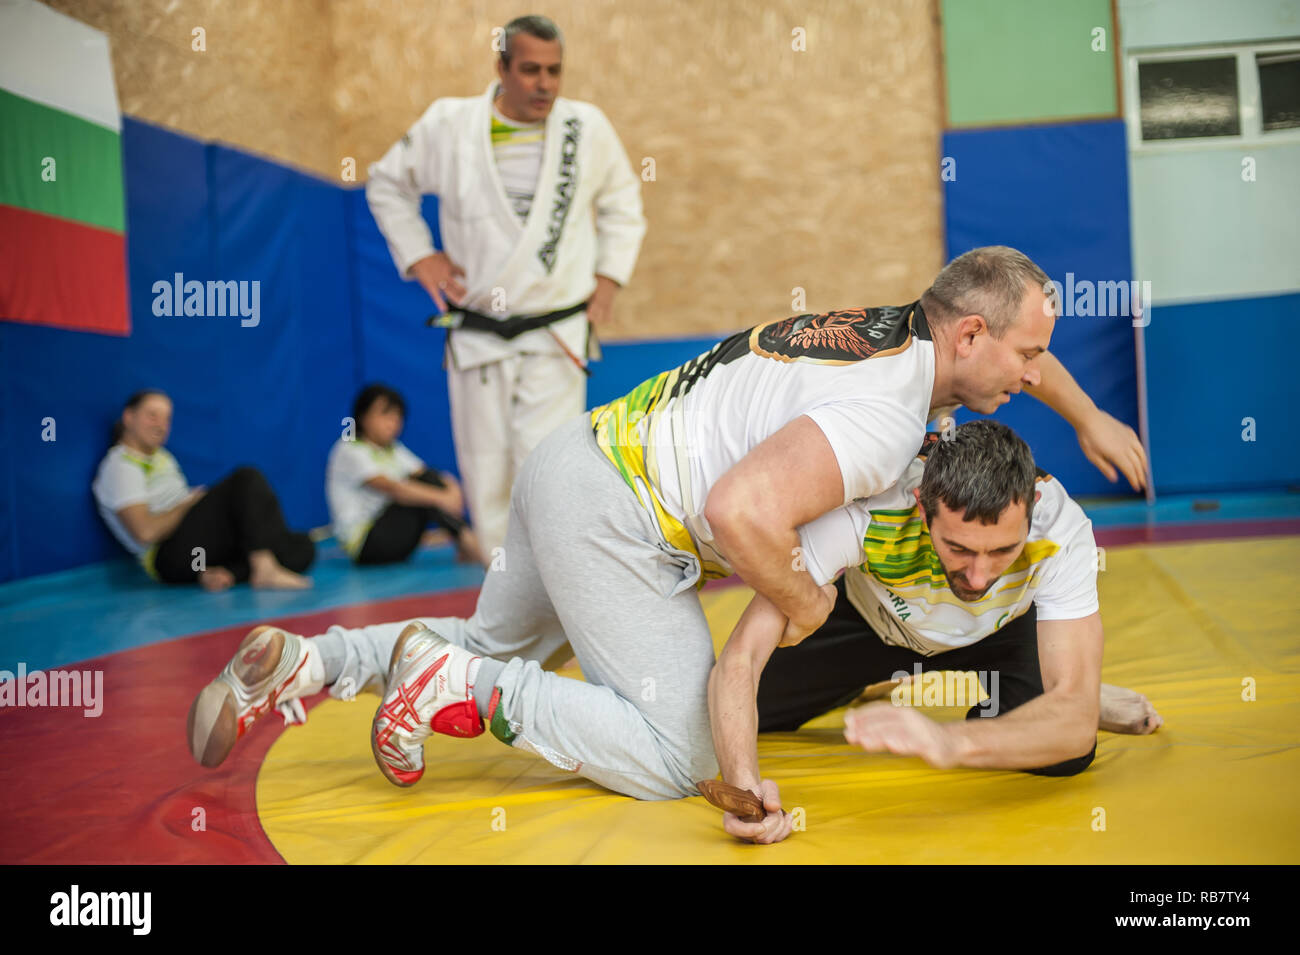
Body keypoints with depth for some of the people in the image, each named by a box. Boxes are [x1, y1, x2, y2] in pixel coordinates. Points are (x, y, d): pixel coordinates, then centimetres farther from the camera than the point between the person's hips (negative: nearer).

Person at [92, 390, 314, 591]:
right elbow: (145, 532, -16)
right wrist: (189, 502, -4)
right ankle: (266, 569, -35)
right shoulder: (120, 465, -1)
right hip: (170, 560, -9)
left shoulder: (162, 458, 27)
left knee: (302, 548, -12)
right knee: (246, 479, -24)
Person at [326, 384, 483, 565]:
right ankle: (466, 540, -25)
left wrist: (453, 492, -22)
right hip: (364, 542, -7)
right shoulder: (349, 452, -11)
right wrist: (440, 498, -35)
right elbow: (390, 487, -25)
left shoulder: (393, 450, 15)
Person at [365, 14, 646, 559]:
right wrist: (418, 255, 2)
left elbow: (622, 203, 15)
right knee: (486, 476, 8)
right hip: (477, 337, 1)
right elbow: (387, 185, 12)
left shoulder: (587, 128, -3)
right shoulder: (448, 125, -5)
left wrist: (611, 274, 4)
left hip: (555, 335, -1)